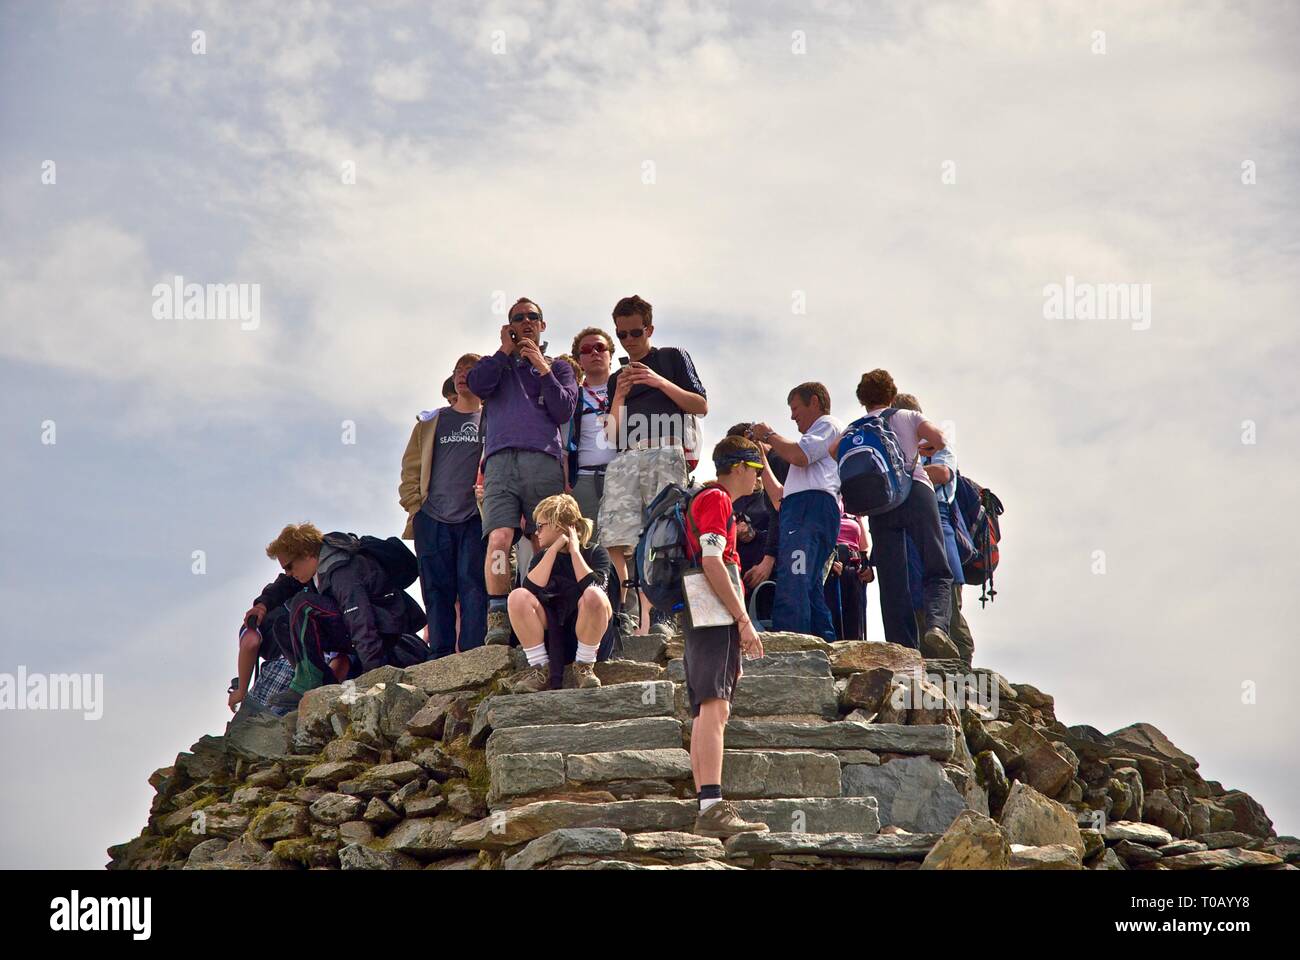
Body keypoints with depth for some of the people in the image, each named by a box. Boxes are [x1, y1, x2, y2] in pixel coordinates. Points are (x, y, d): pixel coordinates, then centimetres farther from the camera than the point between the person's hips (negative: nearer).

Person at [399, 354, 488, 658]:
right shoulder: (431, 422, 19)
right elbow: (411, 469, 17)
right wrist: (414, 507, 4)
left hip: (476, 519, -3)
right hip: (432, 519, 3)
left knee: (473, 588, -10)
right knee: (437, 592, 0)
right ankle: (441, 659, 2)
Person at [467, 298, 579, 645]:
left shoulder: (558, 368, 25)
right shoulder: (498, 364, 26)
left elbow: (564, 411, 8)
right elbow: (477, 385, 3)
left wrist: (542, 368, 5)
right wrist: (505, 351, 11)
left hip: (544, 459, 1)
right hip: (501, 459, 0)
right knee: (499, 538, -18)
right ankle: (498, 618, -21)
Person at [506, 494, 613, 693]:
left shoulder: (595, 552, 1)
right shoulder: (543, 556, 11)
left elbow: (594, 589, -20)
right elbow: (531, 589, -11)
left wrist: (574, 551, -12)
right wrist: (554, 550, -10)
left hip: (587, 627, -3)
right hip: (551, 630, 3)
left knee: (594, 596, -35)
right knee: (518, 597, -22)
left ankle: (584, 666, -17)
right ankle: (541, 669, -17)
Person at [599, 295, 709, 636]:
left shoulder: (673, 358, 17)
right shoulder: (616, 378, 27)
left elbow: (701, 406, 7)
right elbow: (612, 434, 19)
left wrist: (660, 382, -3)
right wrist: (619, 397, 3)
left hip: (664, 452, -4)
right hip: (624, 458, 4)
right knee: (616, 541, -12)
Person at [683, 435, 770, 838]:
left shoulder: (713, 500, 28)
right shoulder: (716, 500, -4)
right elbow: (712, 563, -15)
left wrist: (737, 638, 27)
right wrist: (744, 620, -17)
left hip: (706, 623, 11)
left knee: (706, 712, 6)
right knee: (714, 706, -19)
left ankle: (707, 809, 4)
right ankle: (712, 806, -29)